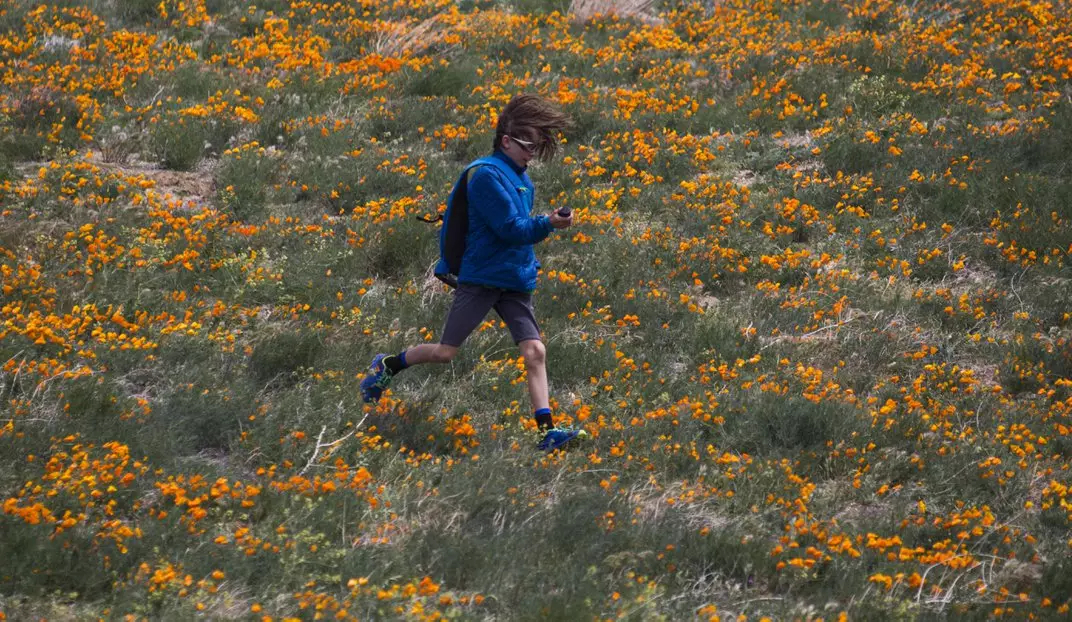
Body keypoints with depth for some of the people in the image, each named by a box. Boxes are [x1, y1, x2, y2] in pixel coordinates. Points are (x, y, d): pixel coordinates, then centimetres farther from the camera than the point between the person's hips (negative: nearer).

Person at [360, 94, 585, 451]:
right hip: (480, 278, -7)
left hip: (516, 281, 7)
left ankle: (547, 430, -16)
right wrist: (548, 224, -22)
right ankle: (387, 366, 25)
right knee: (445, 352, -1)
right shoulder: (487, 174, -13)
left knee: (535, 352, -9)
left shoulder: (521, 179, 14)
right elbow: (509, 228, -18)